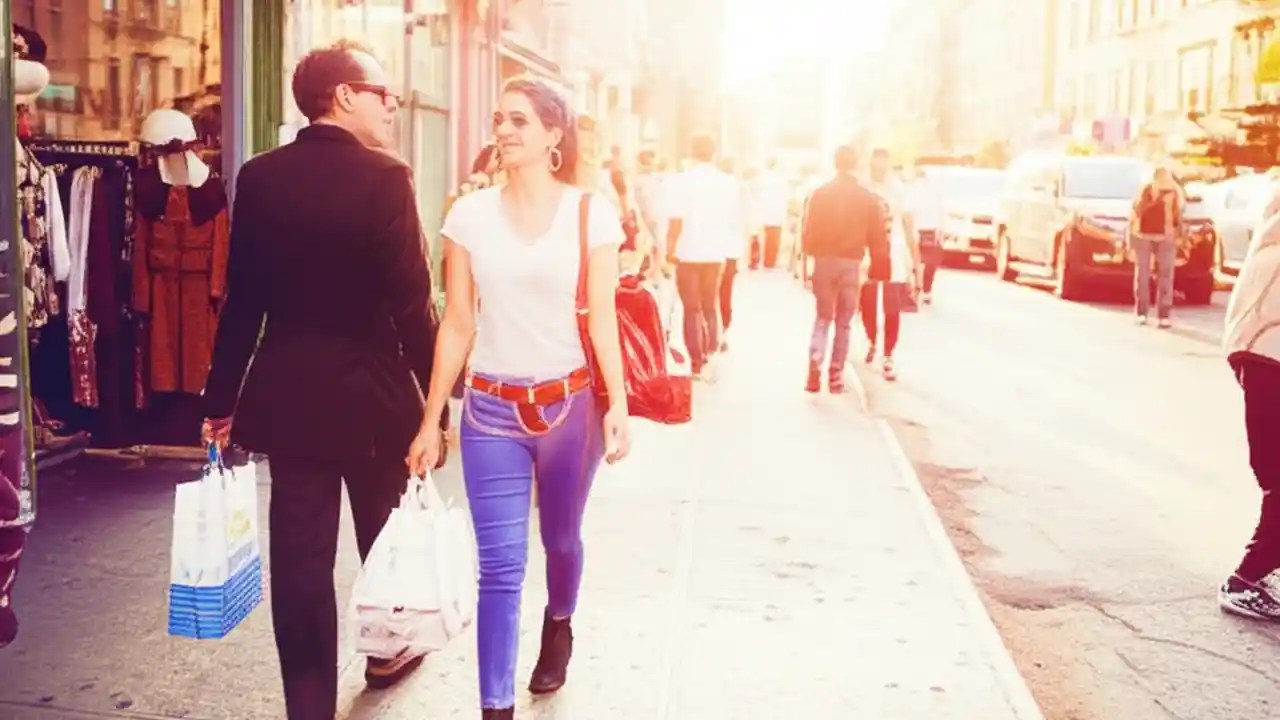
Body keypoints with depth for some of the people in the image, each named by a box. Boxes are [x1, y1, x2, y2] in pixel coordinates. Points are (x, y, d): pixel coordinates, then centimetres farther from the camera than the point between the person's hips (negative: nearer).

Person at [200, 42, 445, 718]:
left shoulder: (259, 176, 0)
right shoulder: (385, 177, -14)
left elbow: (242, 298, 2)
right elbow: (412, 301, -16)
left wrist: (221, 398, 10)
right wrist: (437, 400, -7)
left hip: (286, 391, 3)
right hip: (372, 389, -3)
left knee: (300, 554, 6)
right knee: (387, 534, 20)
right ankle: (387, 651, 42)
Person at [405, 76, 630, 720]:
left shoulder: (589, 212, -4)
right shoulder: (470, 214, -1)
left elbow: (602, 317, -4)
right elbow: (457, 324, 1)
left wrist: (617, 404, -14)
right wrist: (430, 420, 0)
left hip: (570, 402, 0)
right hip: (491, 409, 0)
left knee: (561, 538, 19)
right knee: (499, 565, -2)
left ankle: (558, 627, 51)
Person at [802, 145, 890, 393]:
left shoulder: (820, 193, -1)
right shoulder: (868, 198, -1)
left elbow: (808, 231, -1)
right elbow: (878, 238, 0)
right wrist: (878, 267, 8)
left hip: (824, 261, 1)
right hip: (850, 263, 0)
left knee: (823, 318, 12)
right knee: (844, 322, 10)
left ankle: (814, 368, -9)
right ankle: (836, 376, 8)